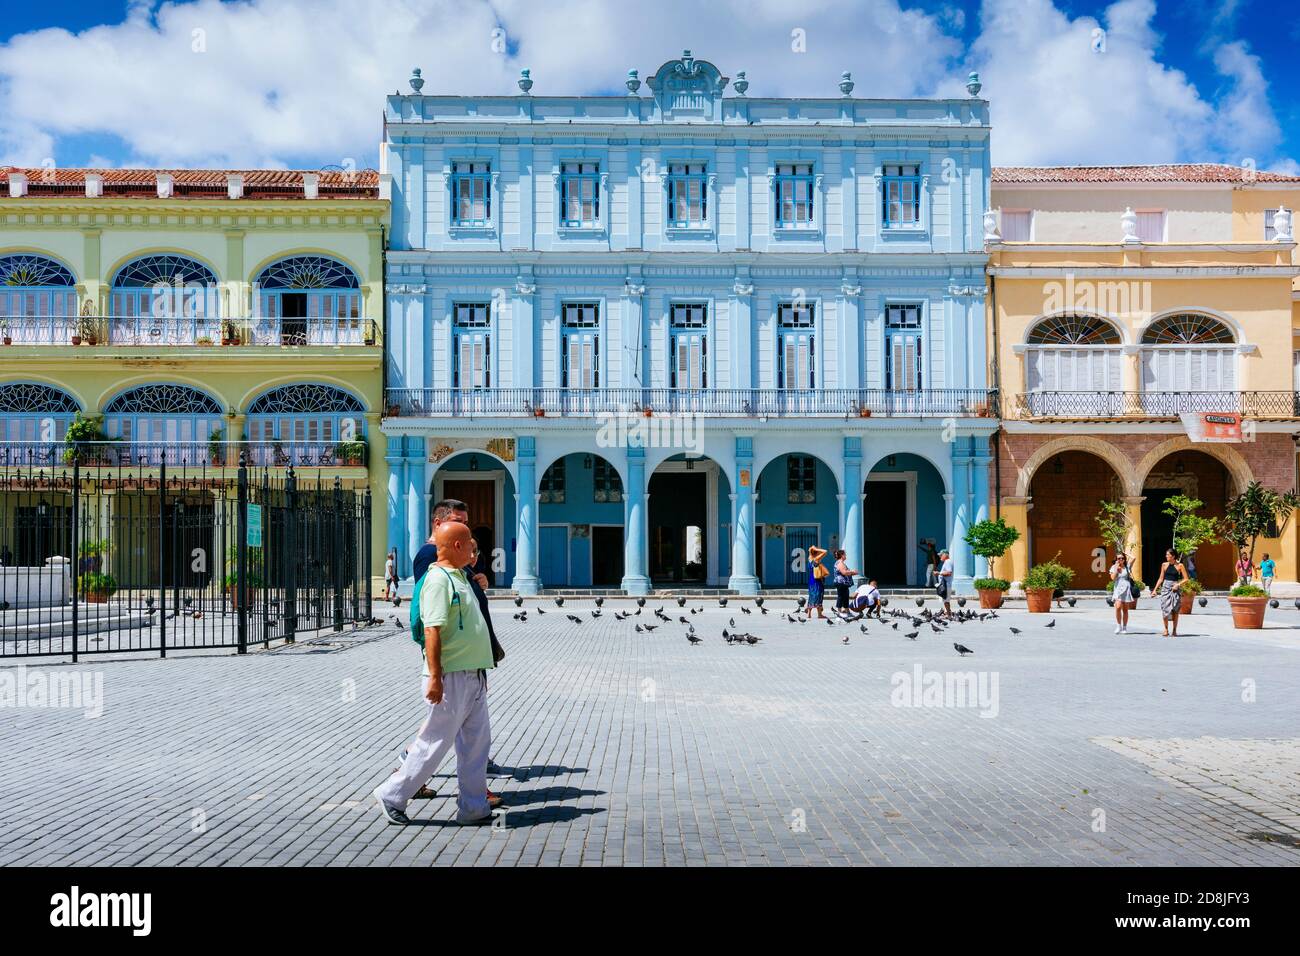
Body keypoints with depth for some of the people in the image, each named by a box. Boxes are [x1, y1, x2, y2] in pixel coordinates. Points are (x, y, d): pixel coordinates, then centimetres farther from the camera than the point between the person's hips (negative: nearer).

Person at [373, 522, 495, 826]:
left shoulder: (460, 577, 16)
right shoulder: (438, 580, -15)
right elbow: (432, 630, -21)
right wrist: (434, 676, -25)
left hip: (473, 675, 9)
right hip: (450, 678, -9)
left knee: (477, 743, 11)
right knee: (434, 742, 0)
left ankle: (473, 807, 19)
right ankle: (392, 796, 15)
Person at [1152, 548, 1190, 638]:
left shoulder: (1179, 565, -1)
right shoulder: (1164, 565, 6)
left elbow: (1186, 579, 0)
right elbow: (1161, 579, 12)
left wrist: (1178, 584, -15)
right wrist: (1154, 589, 9)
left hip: (1175, 589, -2)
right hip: (1165, 588, 2)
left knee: (1175, 610, 2)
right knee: (1165, 608, -6)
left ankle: (1174, 631, 12)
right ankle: (1166, 630, 1)